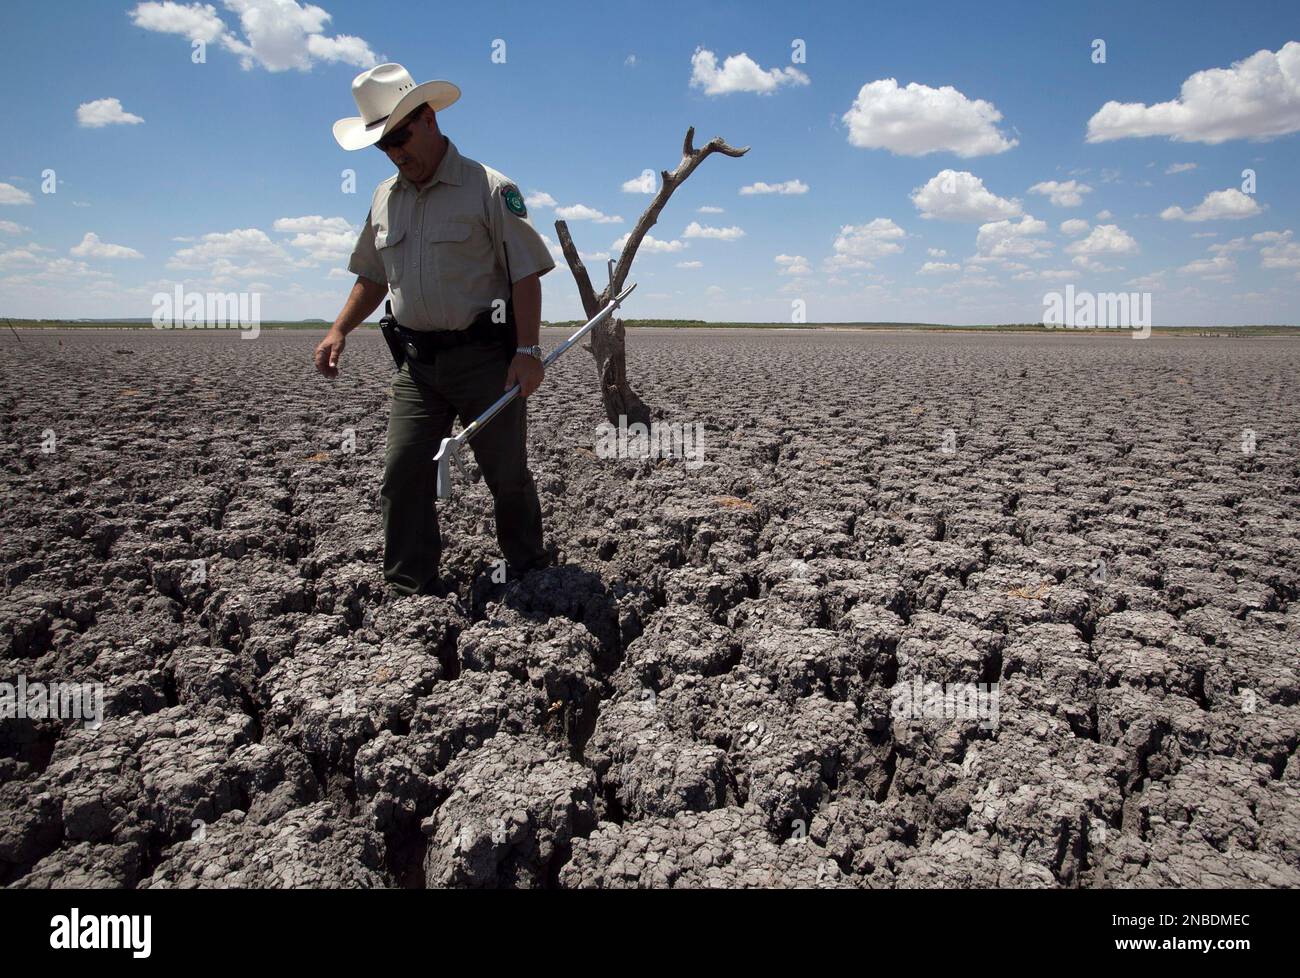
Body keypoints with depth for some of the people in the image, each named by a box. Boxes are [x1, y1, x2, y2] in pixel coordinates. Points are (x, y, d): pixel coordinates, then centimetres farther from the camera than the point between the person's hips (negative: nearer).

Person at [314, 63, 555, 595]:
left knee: (508, 475, 3)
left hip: (484, 357, -5)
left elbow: (526, 275, -8)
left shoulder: (488, 188, -4)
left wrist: (527, 351, -17)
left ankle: (529, 579, 20)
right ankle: (410, 590, 8)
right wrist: (339, 330, 8)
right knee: (403, 472, -2)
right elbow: (372, 277, 23)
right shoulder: (385, 198, 14)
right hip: (416, 361, 5)